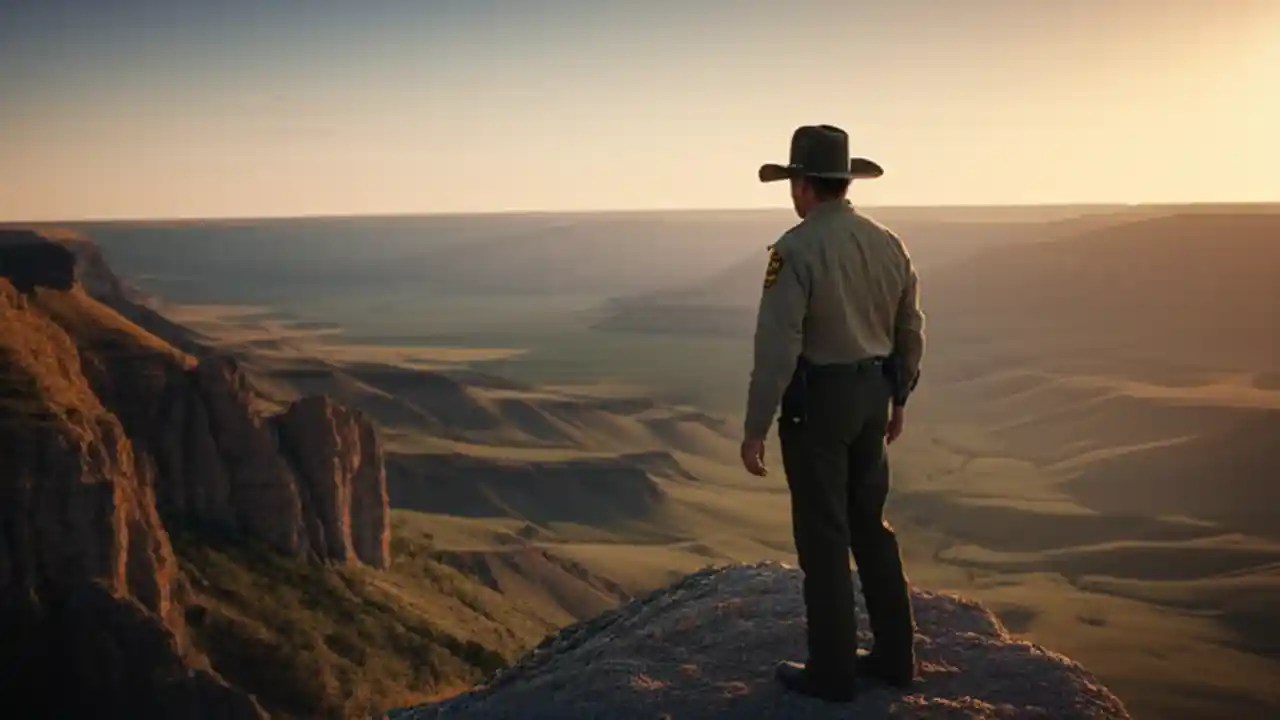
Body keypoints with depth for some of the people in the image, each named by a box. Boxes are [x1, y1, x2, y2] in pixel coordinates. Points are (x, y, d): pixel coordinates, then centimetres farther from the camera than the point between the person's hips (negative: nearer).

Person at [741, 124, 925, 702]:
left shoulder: (796, 249, -18)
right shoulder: (887, 243, 4)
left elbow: (776, 348, -21)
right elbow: (911, 332, 11)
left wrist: (754, 430, -14)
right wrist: (897, 399, 24)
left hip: (816, 402, -7)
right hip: (870, 395, 7)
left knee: (823, 536, 3)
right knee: (869, 525, 17)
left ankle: (833, 671, 12)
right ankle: (894, 655, 25)